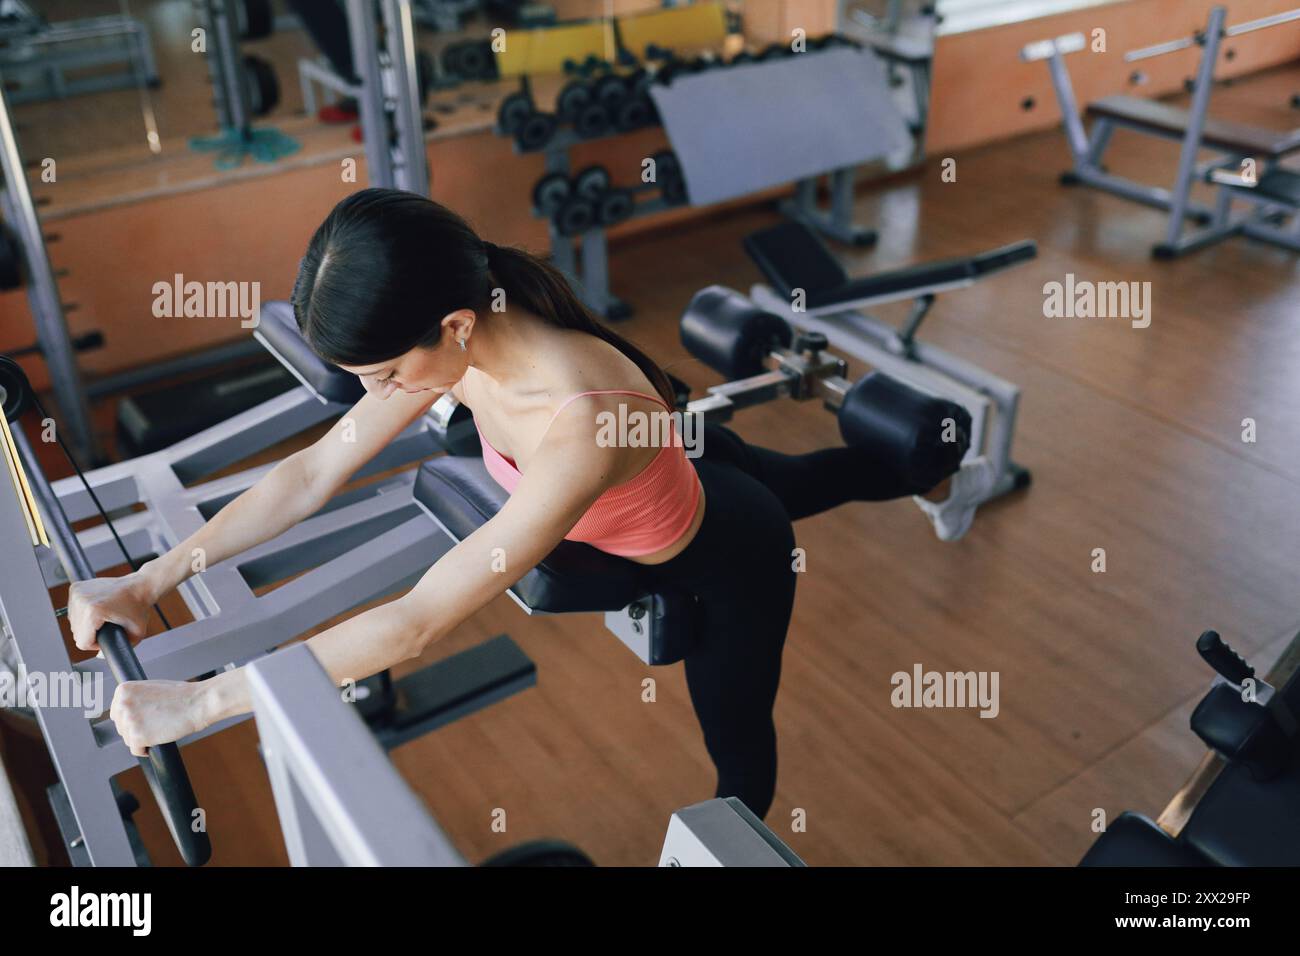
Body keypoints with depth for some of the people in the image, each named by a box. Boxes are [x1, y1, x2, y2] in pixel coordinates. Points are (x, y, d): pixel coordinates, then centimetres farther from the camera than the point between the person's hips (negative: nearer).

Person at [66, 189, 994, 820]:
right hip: (687, 472, 8)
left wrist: (199, 701, -38)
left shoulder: (577, 427, -48)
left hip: (732, 560, -7)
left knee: (739, 751, 18)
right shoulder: (475, 336, -24)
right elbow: (315, 472, -17)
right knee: (807, 482, 38)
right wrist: (149, 581, -20)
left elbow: (415, 624, -44)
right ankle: (943, 469, 70)